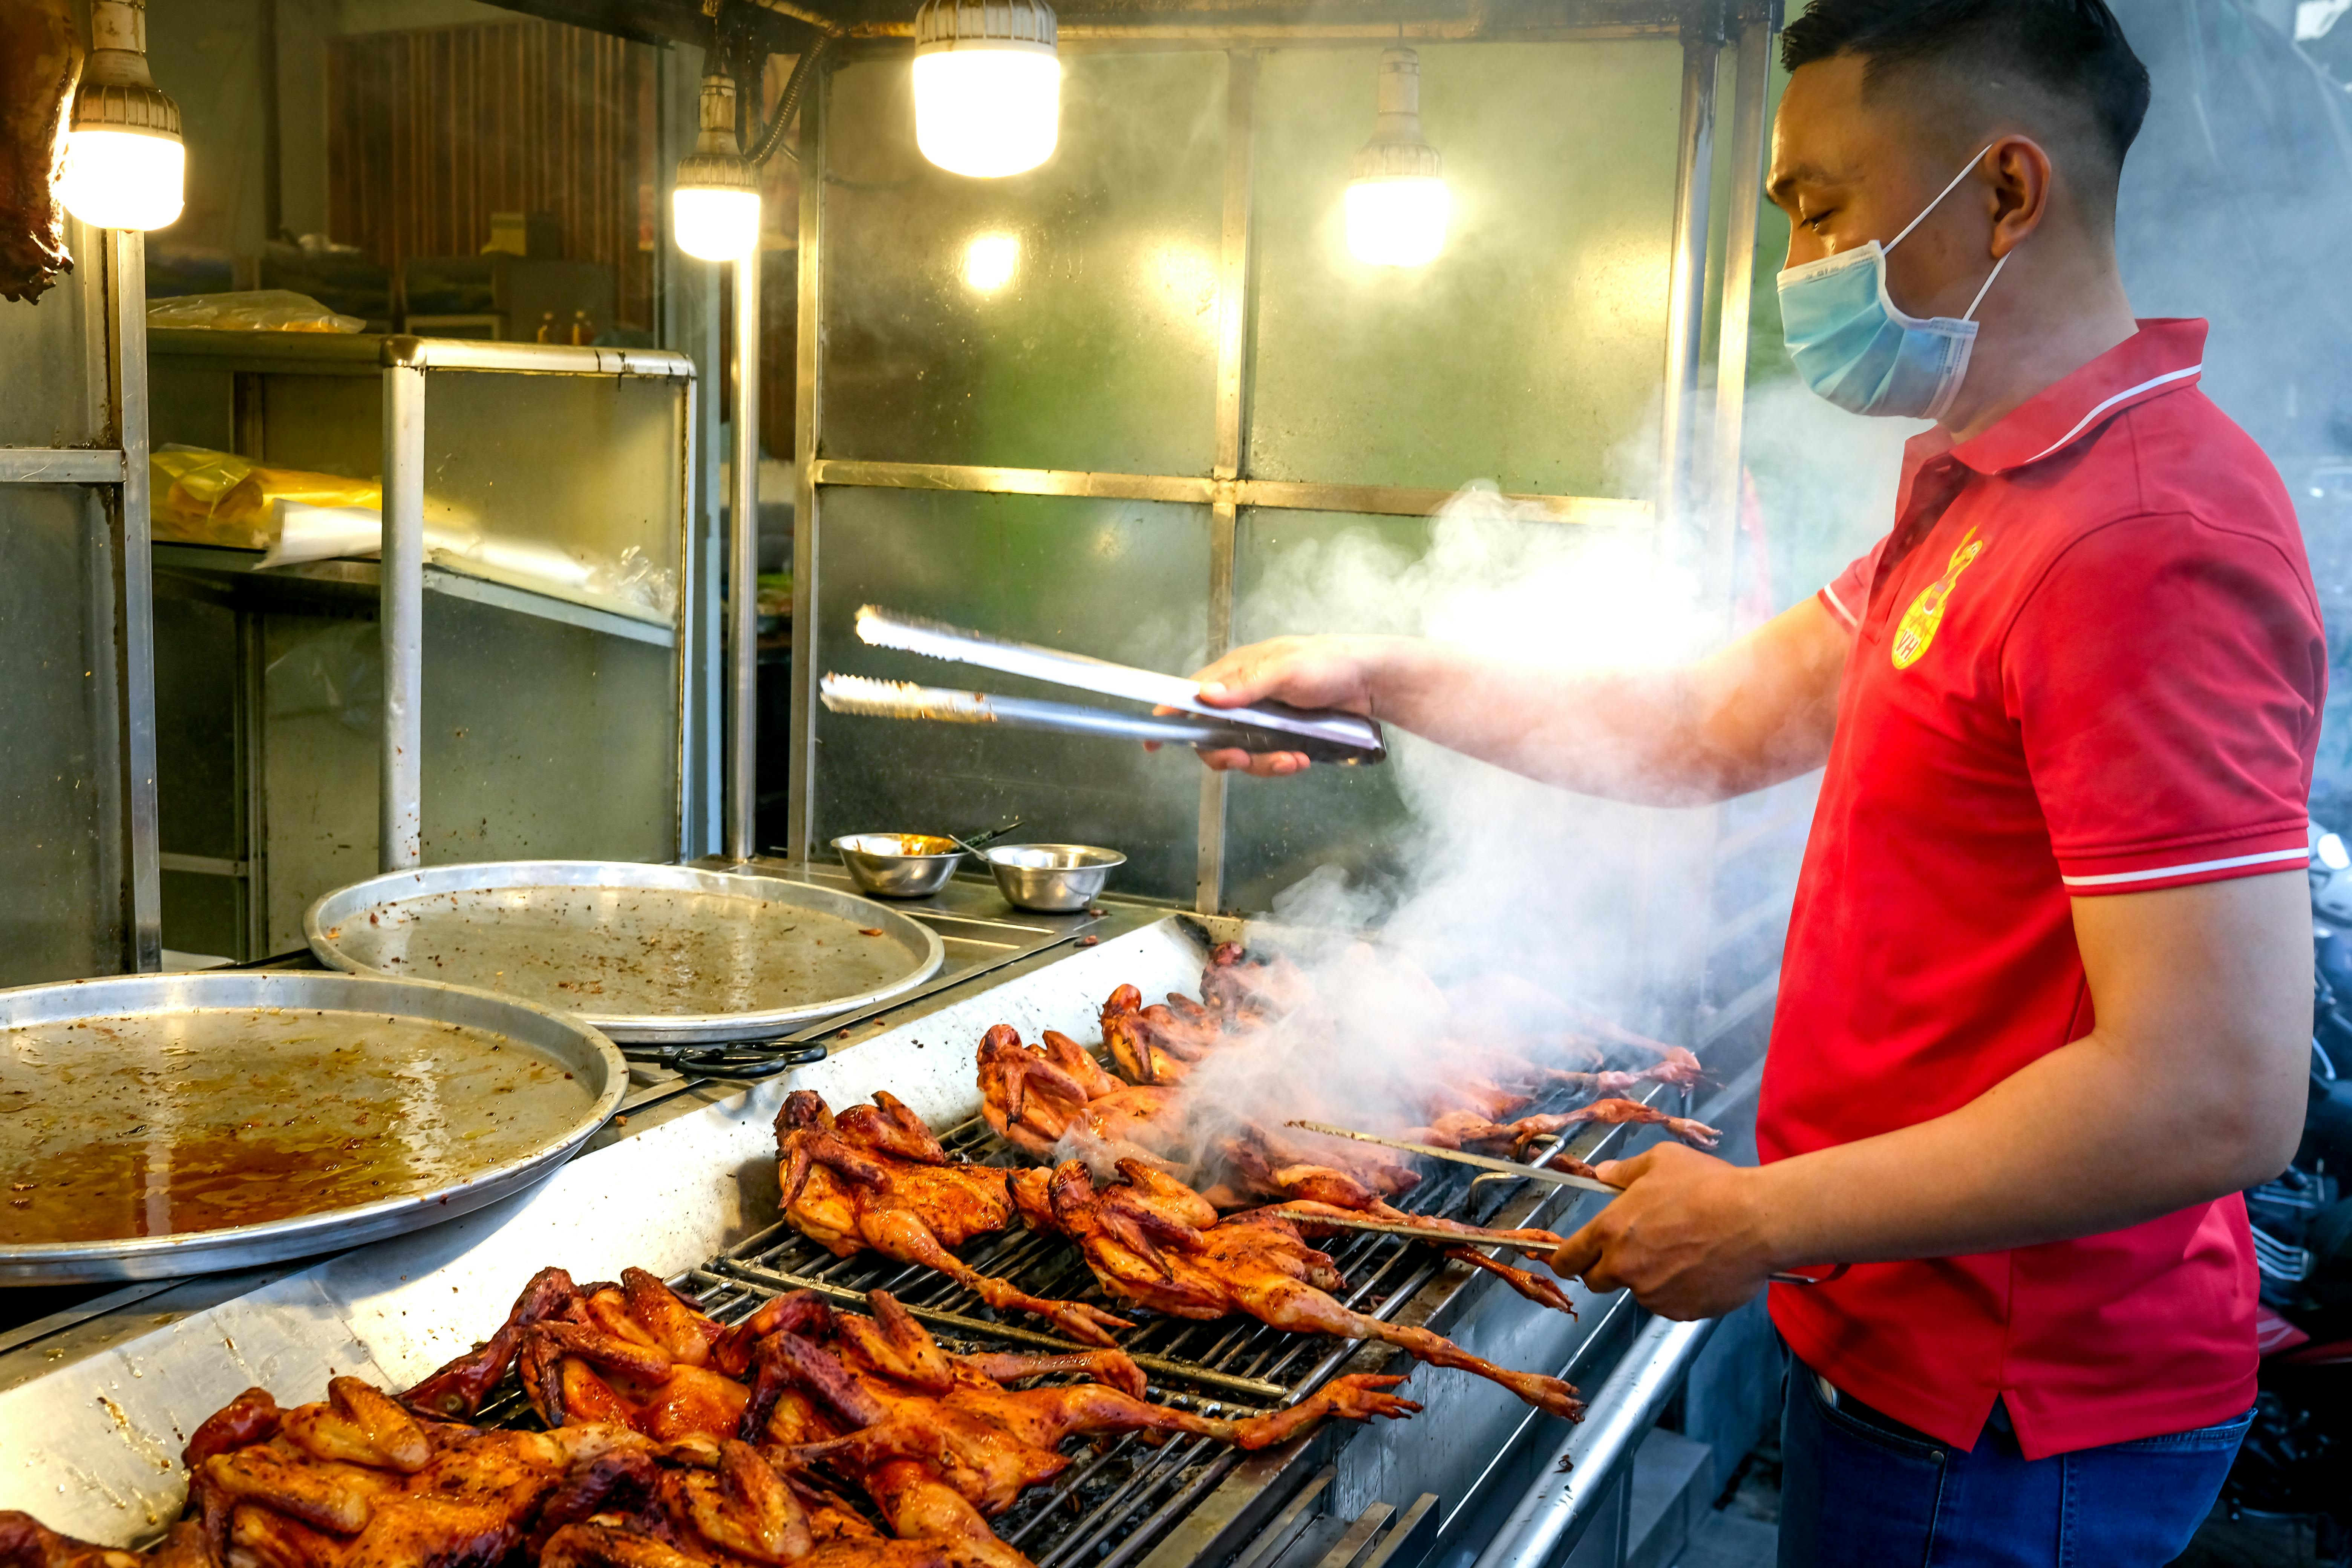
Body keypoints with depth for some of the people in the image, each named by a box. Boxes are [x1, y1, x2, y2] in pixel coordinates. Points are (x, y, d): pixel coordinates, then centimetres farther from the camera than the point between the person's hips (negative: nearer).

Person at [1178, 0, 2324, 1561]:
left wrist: (1762, 1218, -21)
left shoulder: (2146, 540, -26)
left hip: (1996, 1430, -9)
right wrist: (1388, 675, 7)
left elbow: (2215, 1100, -30)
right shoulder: (1984, 493, 8)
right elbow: (1713, 730, 12)